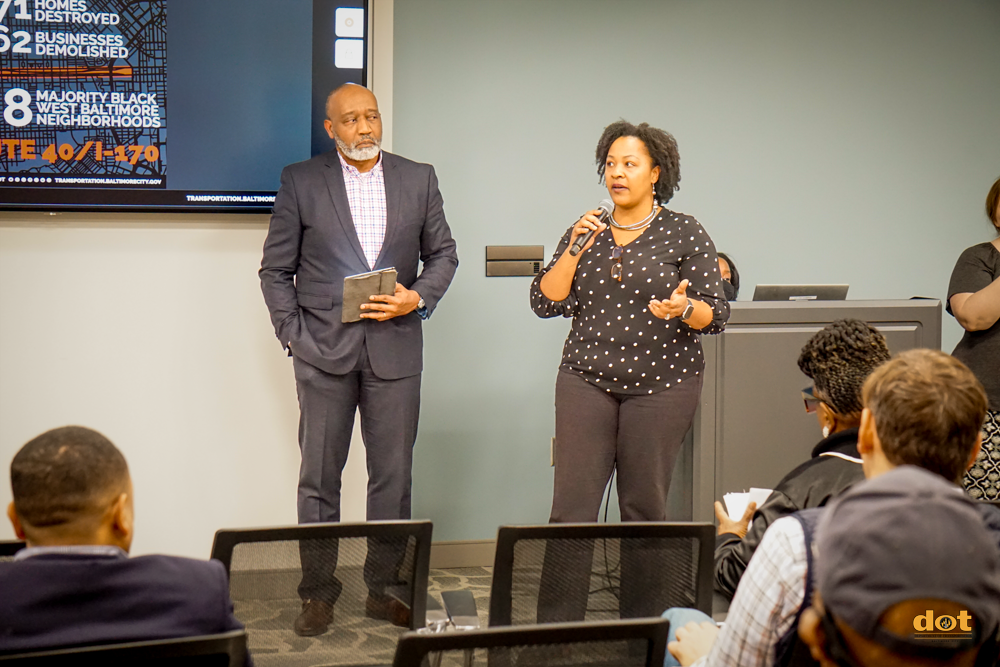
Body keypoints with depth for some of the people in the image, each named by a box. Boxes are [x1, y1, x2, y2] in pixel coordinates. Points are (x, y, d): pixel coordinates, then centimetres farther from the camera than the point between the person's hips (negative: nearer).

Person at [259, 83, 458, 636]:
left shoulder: (418, 179, 8)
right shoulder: (300, 181, 2)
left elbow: (443, 253, 12)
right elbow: (276, 269, 4)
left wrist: (418, 298, -6)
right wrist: (293, 335, -4)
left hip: (396, 347, 2)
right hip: (324, 347, -1)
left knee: (393, 475, 6)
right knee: (319, 478, 4)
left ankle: (383, 587, 19)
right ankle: (317, 592, 15)